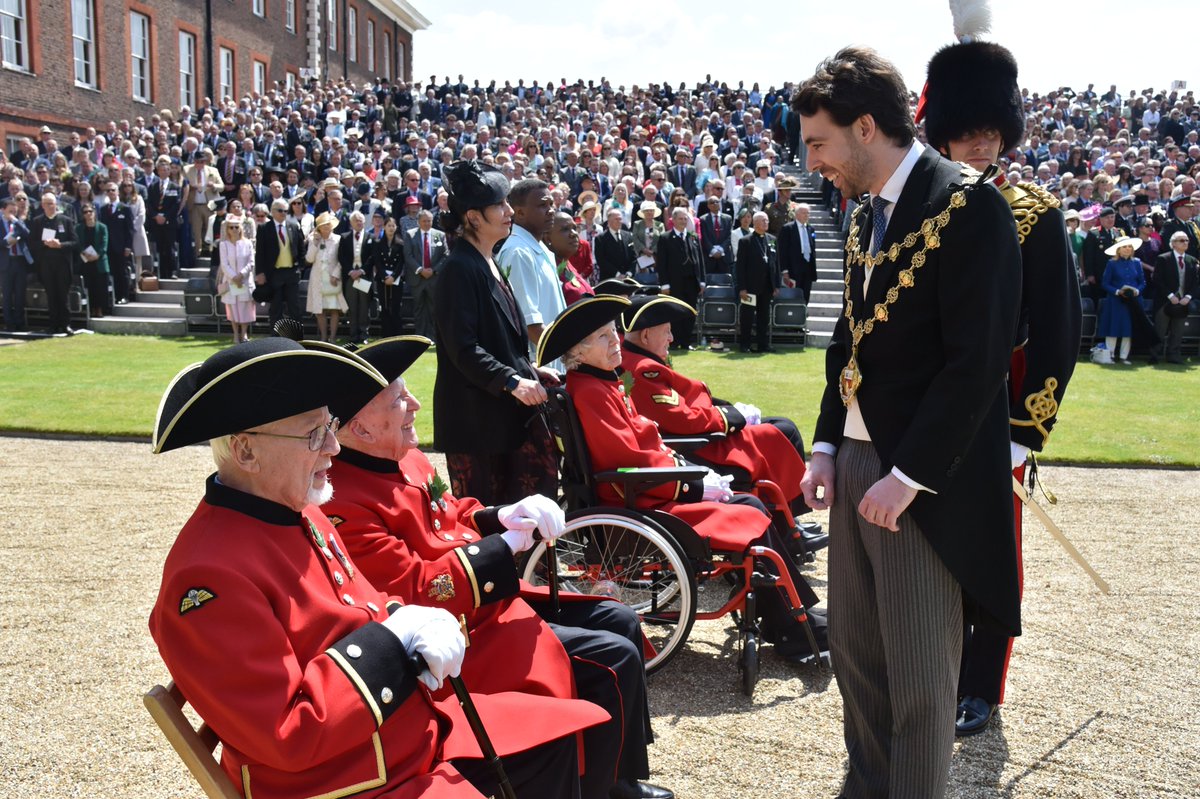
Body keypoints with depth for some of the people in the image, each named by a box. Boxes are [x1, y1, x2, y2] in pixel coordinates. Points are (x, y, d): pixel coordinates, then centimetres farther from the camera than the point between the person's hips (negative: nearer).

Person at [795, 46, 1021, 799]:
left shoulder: (968, 205, -13)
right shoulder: (867, 217, 12)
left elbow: (978, 359, -19)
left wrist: (909, 475, -19)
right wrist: (827, 446, 6)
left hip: (925, 480, -8)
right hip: (855, 465, 8)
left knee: (919, 678, 5)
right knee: (856, 656, 17)